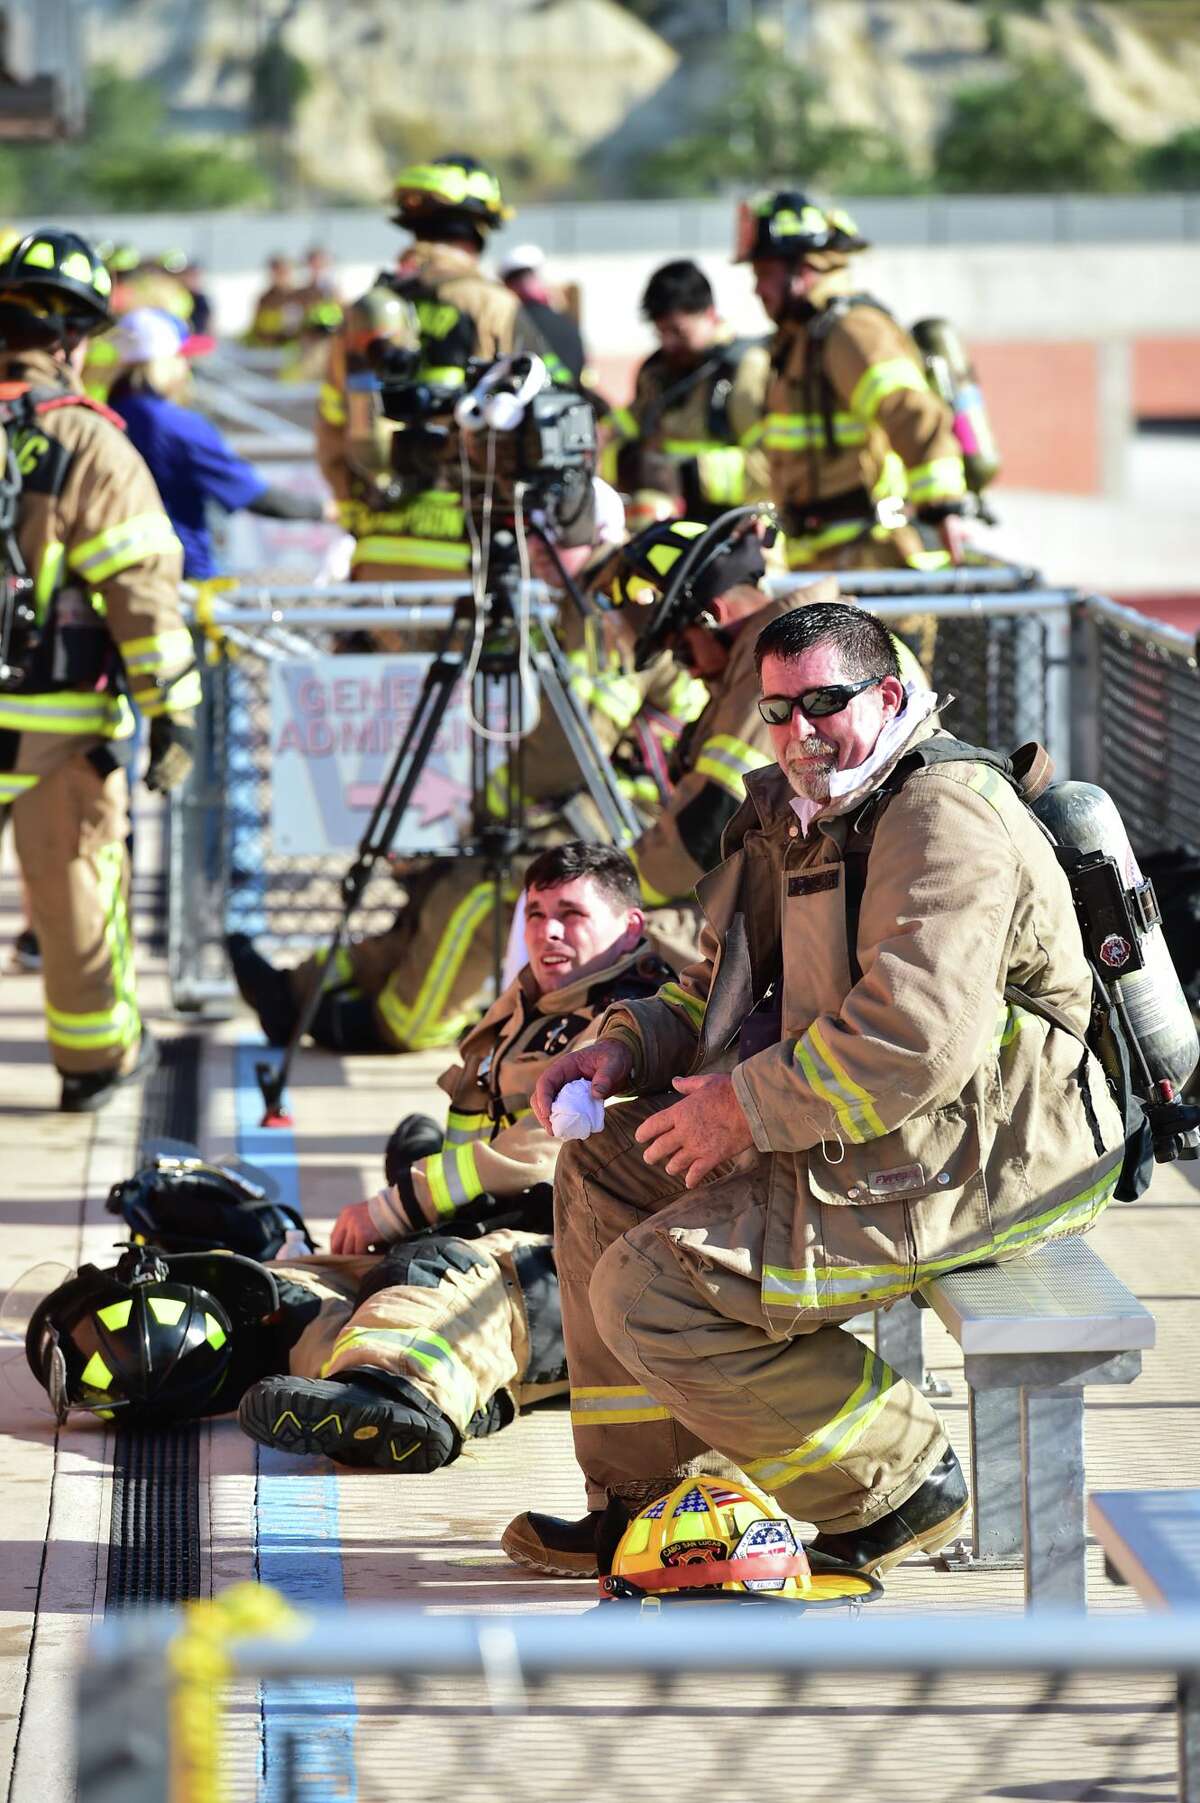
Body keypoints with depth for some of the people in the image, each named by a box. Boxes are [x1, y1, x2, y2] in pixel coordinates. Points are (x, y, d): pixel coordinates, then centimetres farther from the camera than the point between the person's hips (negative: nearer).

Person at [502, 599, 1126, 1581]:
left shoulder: (945, 818, -20)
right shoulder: (809, 818, 14)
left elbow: (917, 1041, -30)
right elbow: (723, 983, 24)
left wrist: (750, 1110, -20)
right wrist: (624, 1049, 4)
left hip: (966, 1169, -11)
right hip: (859, 1137, 11)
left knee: (648, 1293, -15)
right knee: (601, 1170, 14)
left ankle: (900, 1484, -2)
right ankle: (633, 1503, 14)